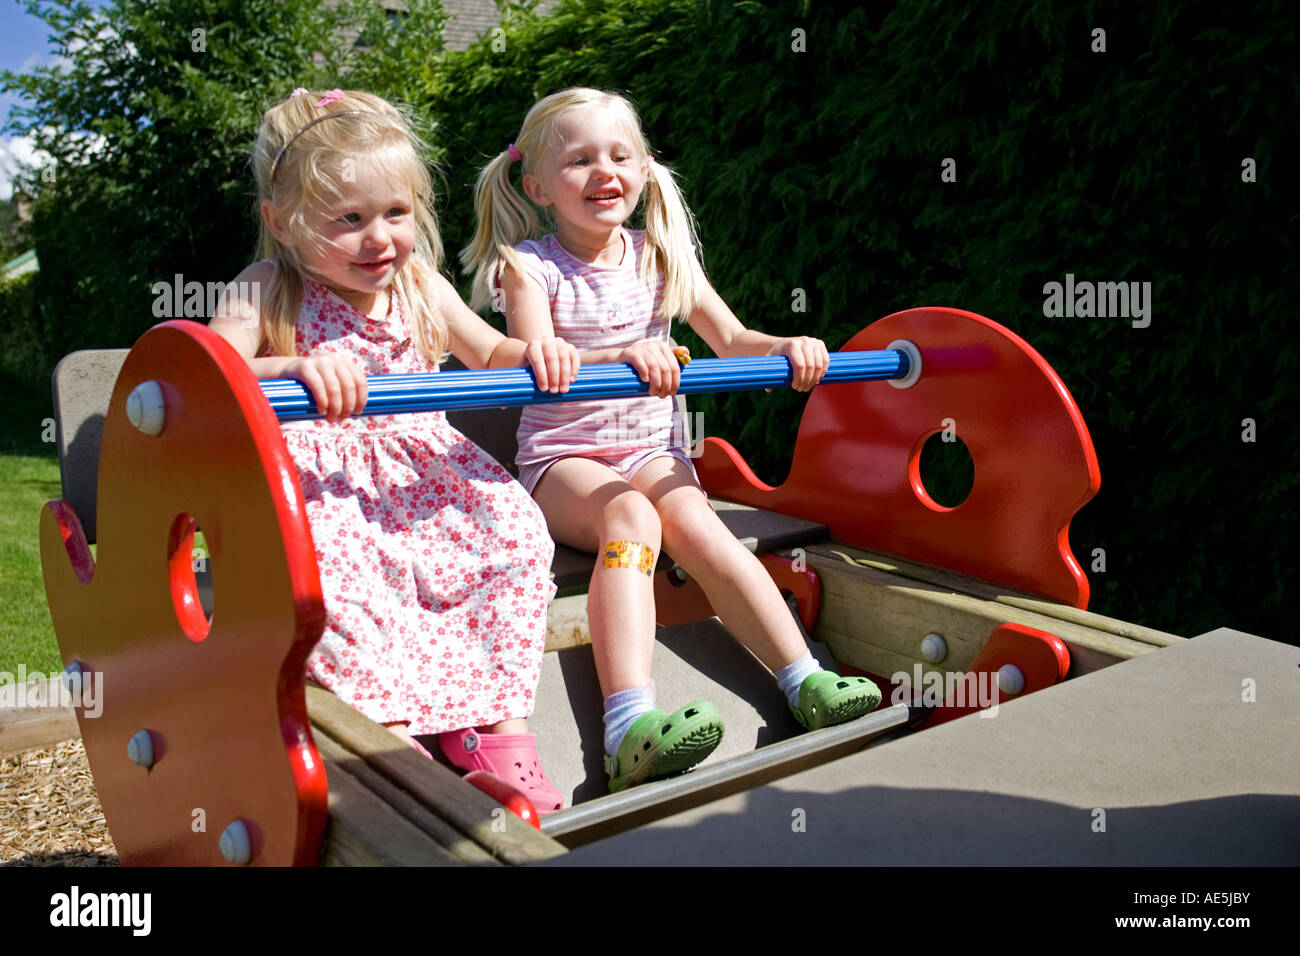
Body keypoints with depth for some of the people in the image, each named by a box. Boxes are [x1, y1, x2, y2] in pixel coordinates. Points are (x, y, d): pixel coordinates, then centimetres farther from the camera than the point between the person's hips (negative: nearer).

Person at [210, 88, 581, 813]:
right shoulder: (266, 293, -4)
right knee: (321, 569, -35)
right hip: (315, 480, -3)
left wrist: (536, 353, -9)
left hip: (420, 469, 4)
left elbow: (490, 355, 16)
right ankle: (395, 735, -27)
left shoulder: (420, 284, 8)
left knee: (514, 531, -19)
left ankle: (498, 725, -14)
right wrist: (289, 368, -38)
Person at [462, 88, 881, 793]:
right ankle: (631, 723, -47)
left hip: (650, 450, 4)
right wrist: (621, 358, -38)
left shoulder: (662, 255, 11)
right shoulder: (530, 266, -2)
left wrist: (788, 347, -14)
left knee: (694, 521, -28)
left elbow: (731, 341, 9)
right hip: (561, 458, -3)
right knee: (630, 516, -34)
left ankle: (806, 683, -30)